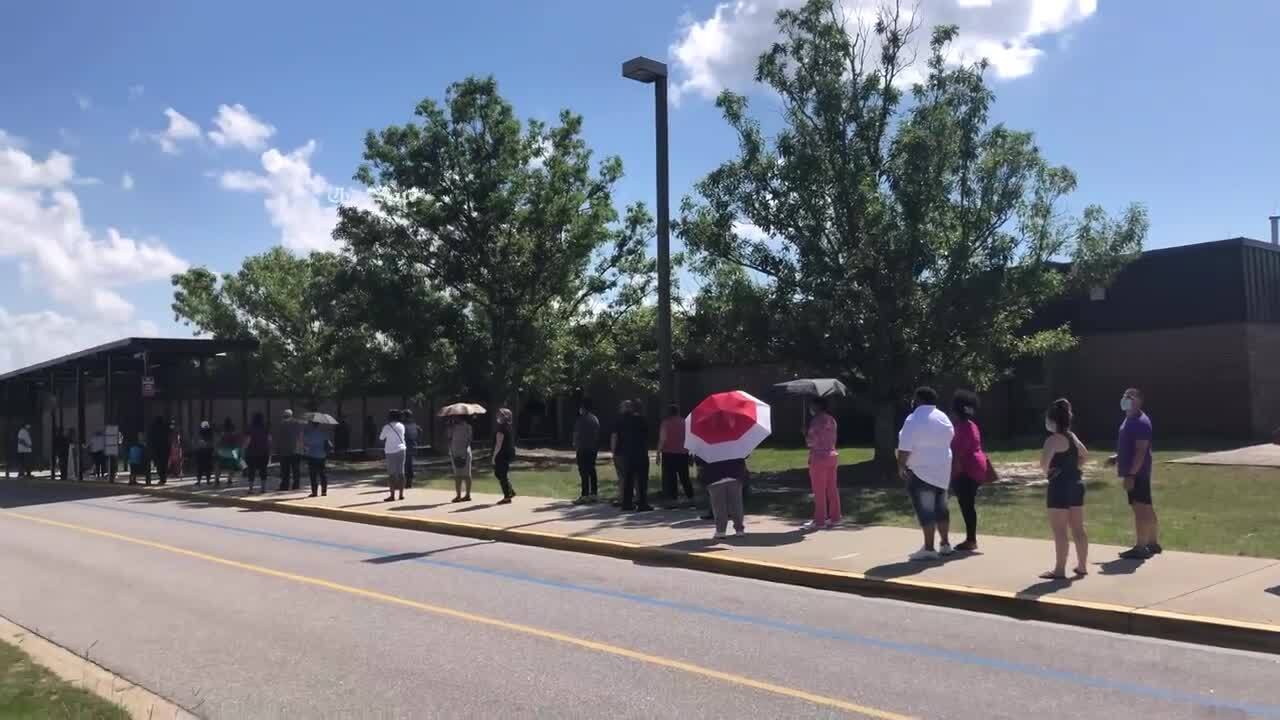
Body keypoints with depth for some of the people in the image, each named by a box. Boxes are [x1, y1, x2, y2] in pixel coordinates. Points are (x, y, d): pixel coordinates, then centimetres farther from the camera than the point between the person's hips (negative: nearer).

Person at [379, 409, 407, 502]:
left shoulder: (387, 427, -8)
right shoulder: (401, 426, 5)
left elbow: (381, 438, 2)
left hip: (391, 452, -4)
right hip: (401, 449, 4)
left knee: (391, 474, 0)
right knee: (401, 473, 7)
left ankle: (392, 495, -2)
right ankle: (401, 494, 8)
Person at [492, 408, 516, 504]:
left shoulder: (501, 428, -17)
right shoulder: (510, 427, 11)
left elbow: (499, 444, -19)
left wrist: (494, 455, -14)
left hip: (502, 454, -10)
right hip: (509, 453, 10)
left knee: (501, 475, -1)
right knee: (498, 473, 21)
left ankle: (507, 497, 3)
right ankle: (511, 491, 21)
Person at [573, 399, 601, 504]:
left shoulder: (582, 419, -13)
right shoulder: (595, 419, 14)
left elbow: (578, 434, -15)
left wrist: (576, 446, -5)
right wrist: (596, 448, 18)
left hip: (583, 449, -9)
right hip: (593, 449, 9)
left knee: (584, 473, -9)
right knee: (592, 471, 13)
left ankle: (584, 495, -11)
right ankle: (594, 494, 16)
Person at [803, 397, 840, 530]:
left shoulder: (817, 419, -15)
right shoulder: (831, 419, 11)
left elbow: (812, 440, -16)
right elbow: (833, 439, 13)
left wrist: (806, 434, 3)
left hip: (819, 456, -8)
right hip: (832, 455, 8)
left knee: (819, 491, -3)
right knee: (832, 489, 12)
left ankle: (819, 520, 0)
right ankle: (834, 517, 16)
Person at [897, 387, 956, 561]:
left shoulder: (914, 419, -15)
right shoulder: (943, 417, 10)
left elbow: (905, 447, -20)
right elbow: (950, 439, 17)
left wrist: (901, 466, -11)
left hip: (921, 471, -8)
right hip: (942, 469, 8)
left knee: (925, 509, -6)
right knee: (940, 507, 16)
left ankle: (929, 549, -6)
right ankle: (945, 544, 21)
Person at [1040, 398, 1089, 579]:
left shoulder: (1054, 439, -16)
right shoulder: (1072, 436, 11)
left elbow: (1043, 462, -28)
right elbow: (1085, 455, 27)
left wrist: (1047, 471, -8)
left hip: (1060, 486, -9)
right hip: (1077, 483, 9)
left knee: (1059, 531, -3)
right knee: (1078, 529, 15)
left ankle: (1060, 570, 1)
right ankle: (1082, 567, 22)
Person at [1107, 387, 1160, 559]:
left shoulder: (1141, 423, -17)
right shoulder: (1129, 420, 15)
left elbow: (1141, 451, -22)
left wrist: (1131, 474, -24)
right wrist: (1117, 457, 12)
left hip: (1137, 473, -10)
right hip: (1134, 472, 10)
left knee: (1140, 509, -7)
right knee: (1146, 508, 16)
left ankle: (1140, 548, -5)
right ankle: (1153, 544, 24)